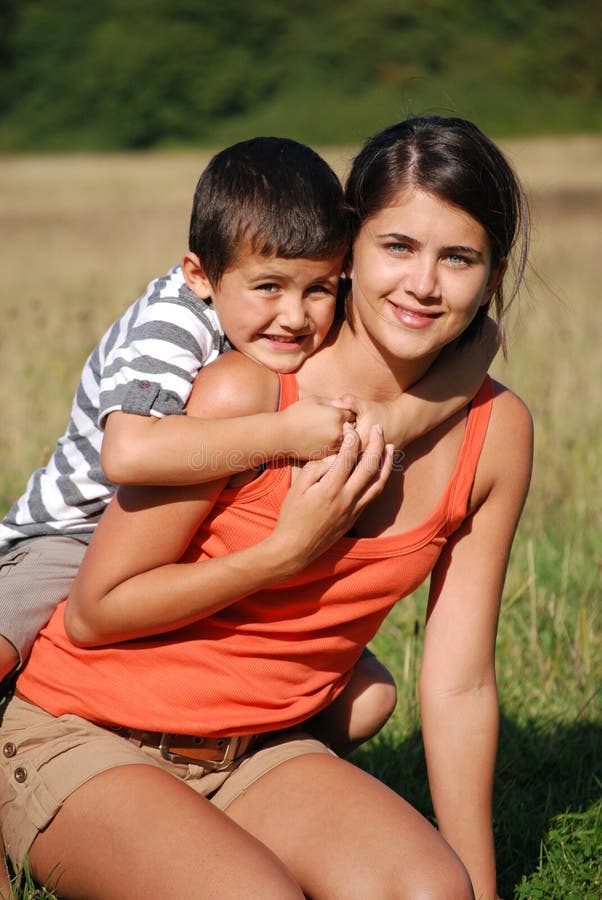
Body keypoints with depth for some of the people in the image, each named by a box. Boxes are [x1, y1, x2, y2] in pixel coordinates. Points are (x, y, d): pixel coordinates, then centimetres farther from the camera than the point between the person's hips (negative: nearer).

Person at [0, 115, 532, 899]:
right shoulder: (244, 395, -21)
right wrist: (290, 550, -21)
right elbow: (92, 614, -13)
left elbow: (459, 685, 0)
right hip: (85, 740, -4)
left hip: (259, 752, 4)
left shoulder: (496, 432, -5)